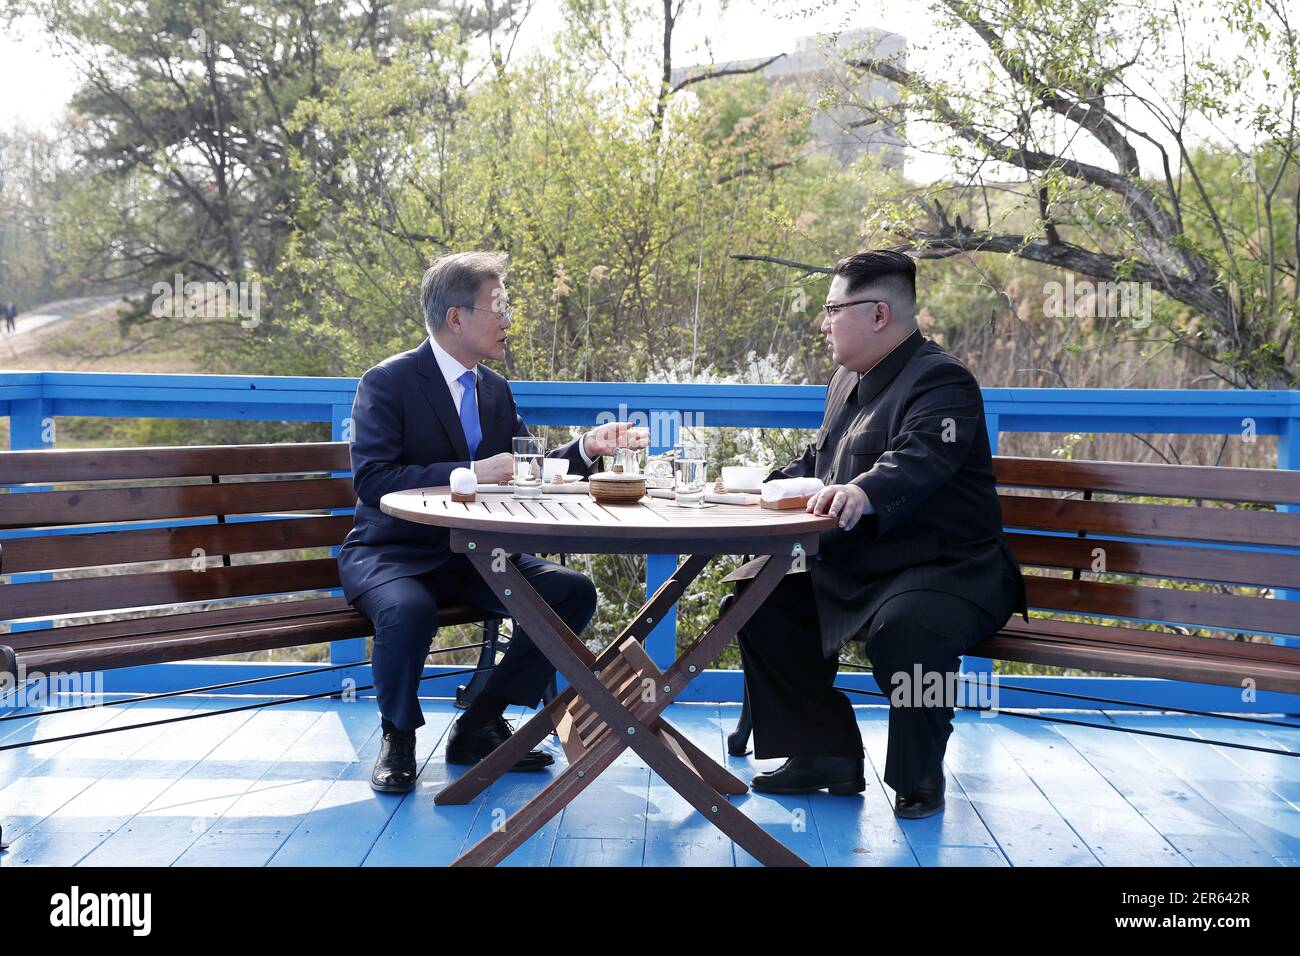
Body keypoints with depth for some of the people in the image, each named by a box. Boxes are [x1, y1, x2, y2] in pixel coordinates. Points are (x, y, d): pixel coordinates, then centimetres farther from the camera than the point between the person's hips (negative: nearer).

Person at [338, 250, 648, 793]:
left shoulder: (495, 389, 10)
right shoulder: (388, 382, -12)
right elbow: (371, 479, -23)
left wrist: (586, 449, -3)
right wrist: (469, 474, -29)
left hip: (471, 555, 7)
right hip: (393, 553, -6)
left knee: (573, 591, -10)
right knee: (409, 610, -38)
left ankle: (480, 726, 1)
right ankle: (397, 737, -7)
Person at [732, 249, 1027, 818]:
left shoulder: (940, 381, -15)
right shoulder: (849, 381, 15)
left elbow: (919, 459, -35)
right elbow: (816, 463, 29)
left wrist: (865, 492, -54)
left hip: (946, 568, -9)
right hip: (855, 564, 10)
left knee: (903, 628, -38)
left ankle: (918, 780, -12)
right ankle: (824, 756, 9)